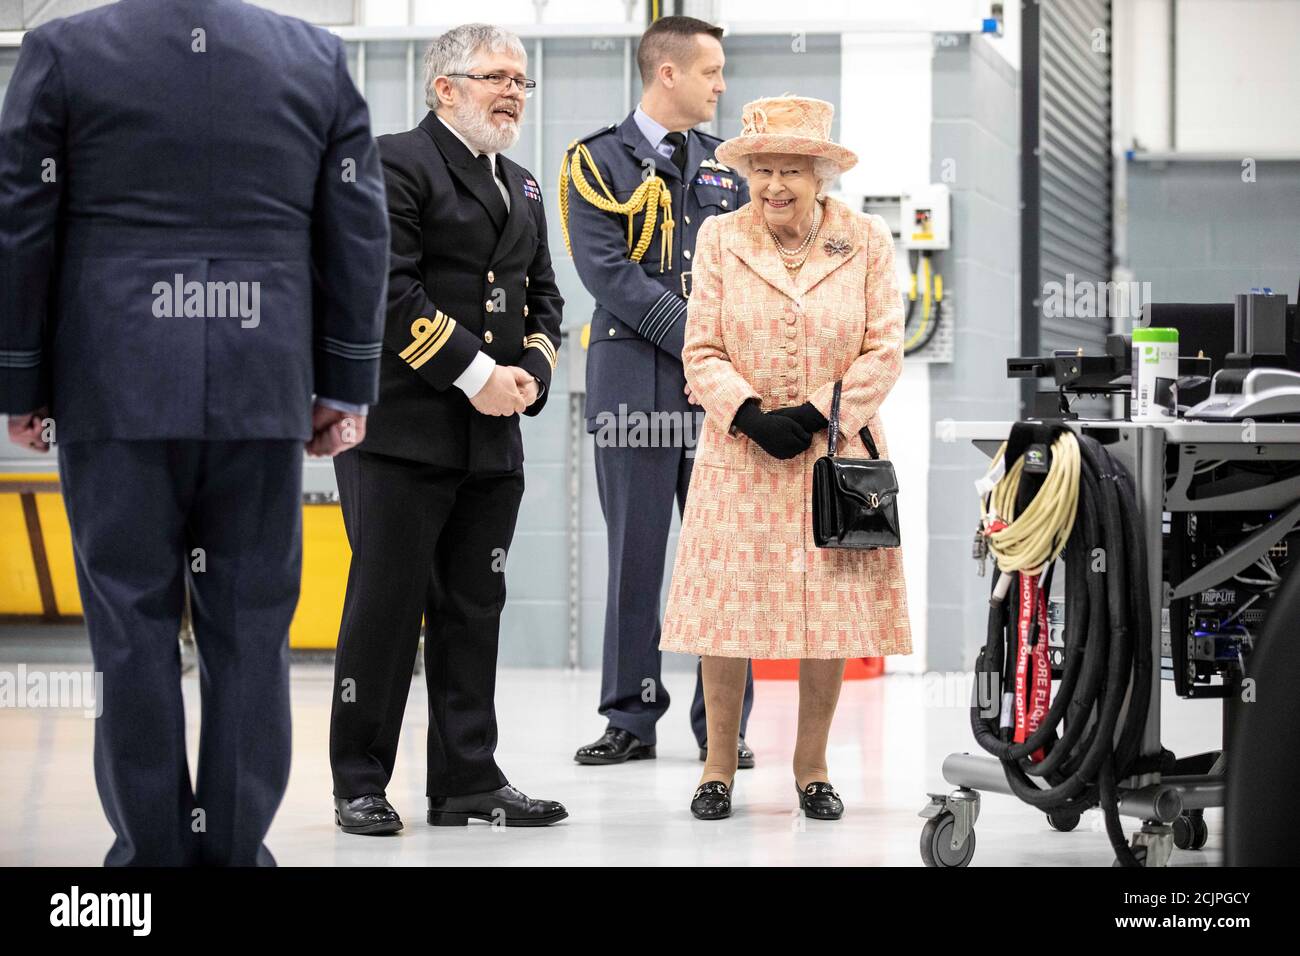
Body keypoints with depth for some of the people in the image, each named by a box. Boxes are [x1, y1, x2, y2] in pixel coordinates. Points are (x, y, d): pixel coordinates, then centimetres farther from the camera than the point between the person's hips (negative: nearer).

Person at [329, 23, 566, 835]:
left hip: (493, 436, 7)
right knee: (386, 606, -3)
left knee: (473, 609, 9)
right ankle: (361, 784, 5)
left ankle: (469, 780, 15)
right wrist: (475, 373, -16)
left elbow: (543, 297, 22)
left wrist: (531, 373, 1)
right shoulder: (397, 163, -6)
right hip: (400, 431, -7)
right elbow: (388, 290, -15)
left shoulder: (522, 187, 20)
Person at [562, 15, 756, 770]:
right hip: (638, 385, -3)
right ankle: (632, 720, 11)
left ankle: (723, 724, 8)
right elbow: (608, 272, -9)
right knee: (635, 557, 3)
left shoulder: (726, 168, 15)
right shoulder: (599, 162, 1)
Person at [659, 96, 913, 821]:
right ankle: (720, 766, 12)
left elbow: (883, 353, -2)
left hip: (836, 454, 0)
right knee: (727, 606, -1)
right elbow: (702, 351, -1)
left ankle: (813, 765, 16)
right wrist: (753, 417, -15)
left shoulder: (869, 242, 1)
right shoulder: (720, 240, 2)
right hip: (741, 457, 0)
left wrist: (817, 415, -13)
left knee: (834, 608, 1)